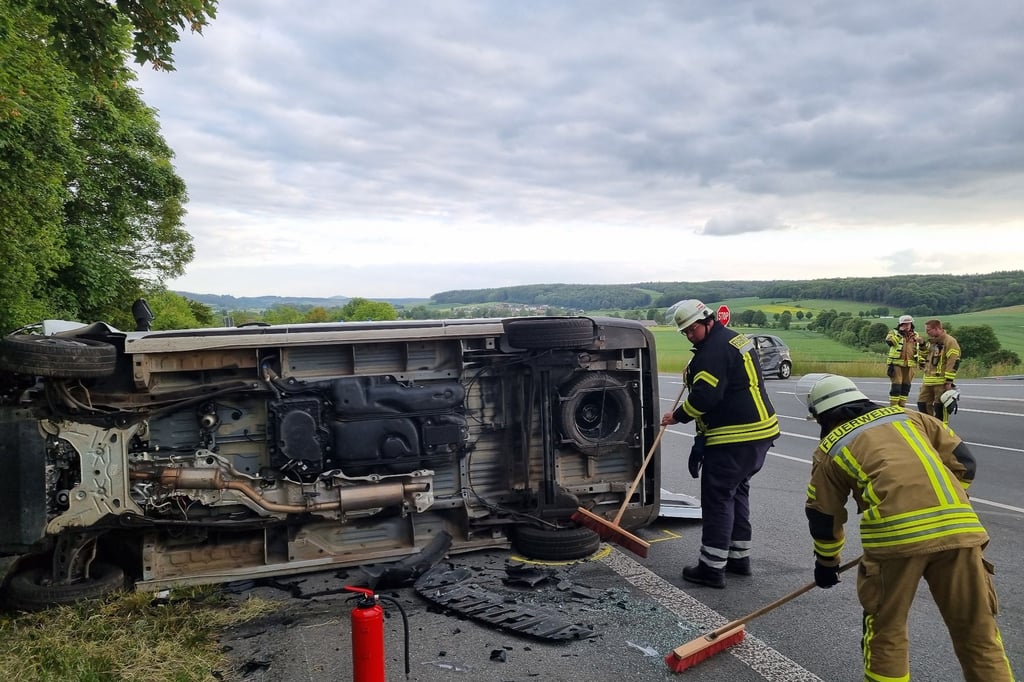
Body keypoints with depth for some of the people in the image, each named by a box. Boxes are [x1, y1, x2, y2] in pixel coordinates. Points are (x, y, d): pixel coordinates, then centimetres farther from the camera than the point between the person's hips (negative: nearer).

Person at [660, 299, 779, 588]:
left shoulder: (714, 350, -18)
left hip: (734, 438, -10)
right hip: (759, 431, 11)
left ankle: (712, 567, 3)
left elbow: (705, 396, -23)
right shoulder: (735, 339, 15)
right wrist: (694, 374, 14)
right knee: (737, 492, 20)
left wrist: (678, 416, -8)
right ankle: (739, 556, 29)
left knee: (718, 498, -3)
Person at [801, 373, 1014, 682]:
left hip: (895, 532, -3)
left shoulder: (829, 448, 18)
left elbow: (823, 516, 22)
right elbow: (964, 462, 22)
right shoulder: (908, 415, 25)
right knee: (977, 630, 15)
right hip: (959, 526, 4)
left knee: (885, 628, 15)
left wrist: (826, 562, 38)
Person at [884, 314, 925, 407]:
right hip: (896, 364, -5)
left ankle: (901, 407, 19)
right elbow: (889, 341, -22)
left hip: (909, 365, 5)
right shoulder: (894, 332, 0)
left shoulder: (915, 335, 15)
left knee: (906, 387, 10)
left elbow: (922, 350, 26)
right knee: (896, 387, -12)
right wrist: (899, 332, -21)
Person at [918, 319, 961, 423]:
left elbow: (954, 362, -16)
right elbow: (925, 357, 31)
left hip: (941, 382, -8)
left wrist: (949, 382, -19)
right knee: (922, 403, 11)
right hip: (928, 381, 9)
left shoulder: (949, 341, -10)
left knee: (940, 407, -4)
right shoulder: (931, 342, 17)